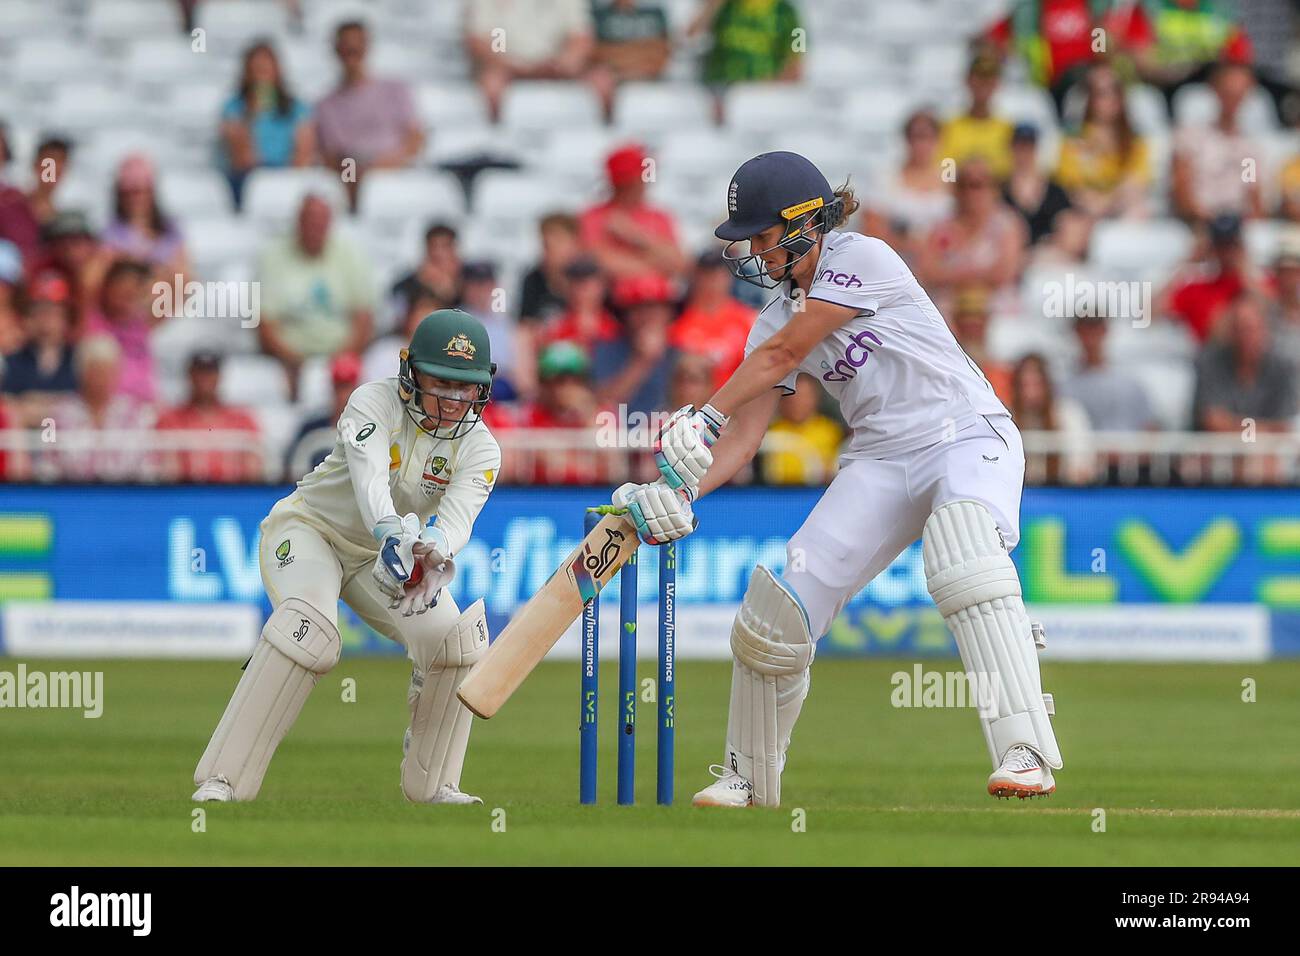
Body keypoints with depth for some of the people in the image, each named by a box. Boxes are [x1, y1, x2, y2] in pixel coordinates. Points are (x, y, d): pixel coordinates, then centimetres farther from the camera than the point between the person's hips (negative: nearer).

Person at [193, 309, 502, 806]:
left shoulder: (480, 449, -12)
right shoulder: (374, 403, -23)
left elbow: (457, 517, -31)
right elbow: (369, 473, -43)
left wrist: (432, 553, -56)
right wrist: (392, 533, -64)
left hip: (380, 560, 5)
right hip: (309, 528, -5)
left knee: (456, 639, -14)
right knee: (309, 630, -32)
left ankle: (432, 784, 5)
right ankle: (221, 780, -34)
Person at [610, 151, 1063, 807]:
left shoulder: (861, 259, -11)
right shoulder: (778, 314, 9)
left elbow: (782, 355, -16)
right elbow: (746, 430, 1)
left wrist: (704, 417, -20)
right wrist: (684, 492, -15)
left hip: (969, 438, -7)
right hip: (880, 463, 7)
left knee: (964, 554, -37)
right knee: (779, 604, -5)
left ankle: (1026, 754, -44)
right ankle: (748, 780, 15)